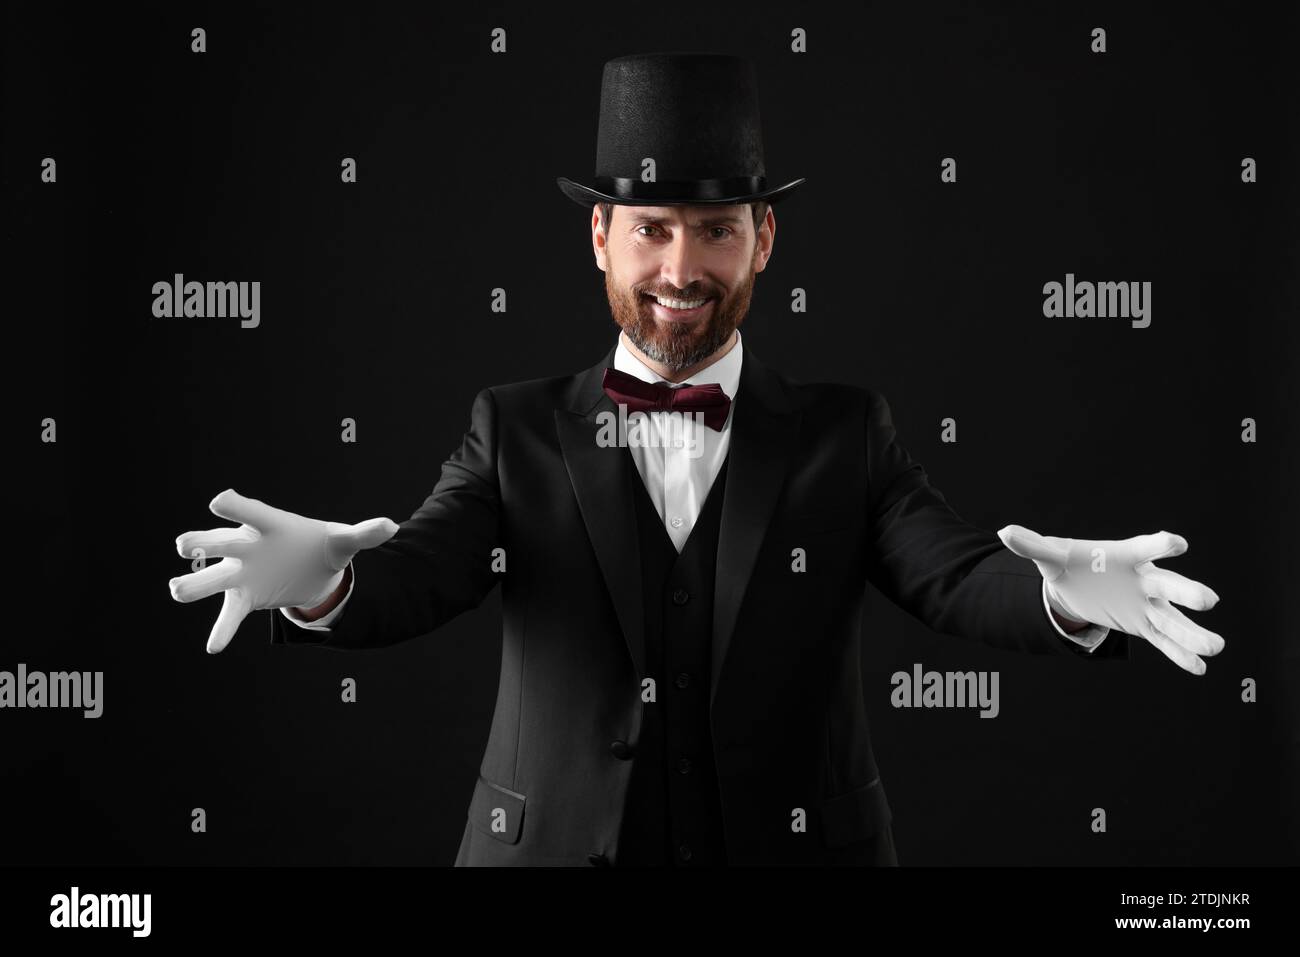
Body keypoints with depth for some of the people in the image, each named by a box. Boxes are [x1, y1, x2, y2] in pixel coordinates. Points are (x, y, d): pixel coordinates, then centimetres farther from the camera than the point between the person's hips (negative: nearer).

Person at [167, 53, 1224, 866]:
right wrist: (318, 579, -35)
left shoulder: (845, 435, 2)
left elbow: (961, 574, -11)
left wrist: (1071, 596, -34)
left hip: (798, 845, 0)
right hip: (553, 843, 0)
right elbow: (417, 576, -12)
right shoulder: (518, 432, 2)